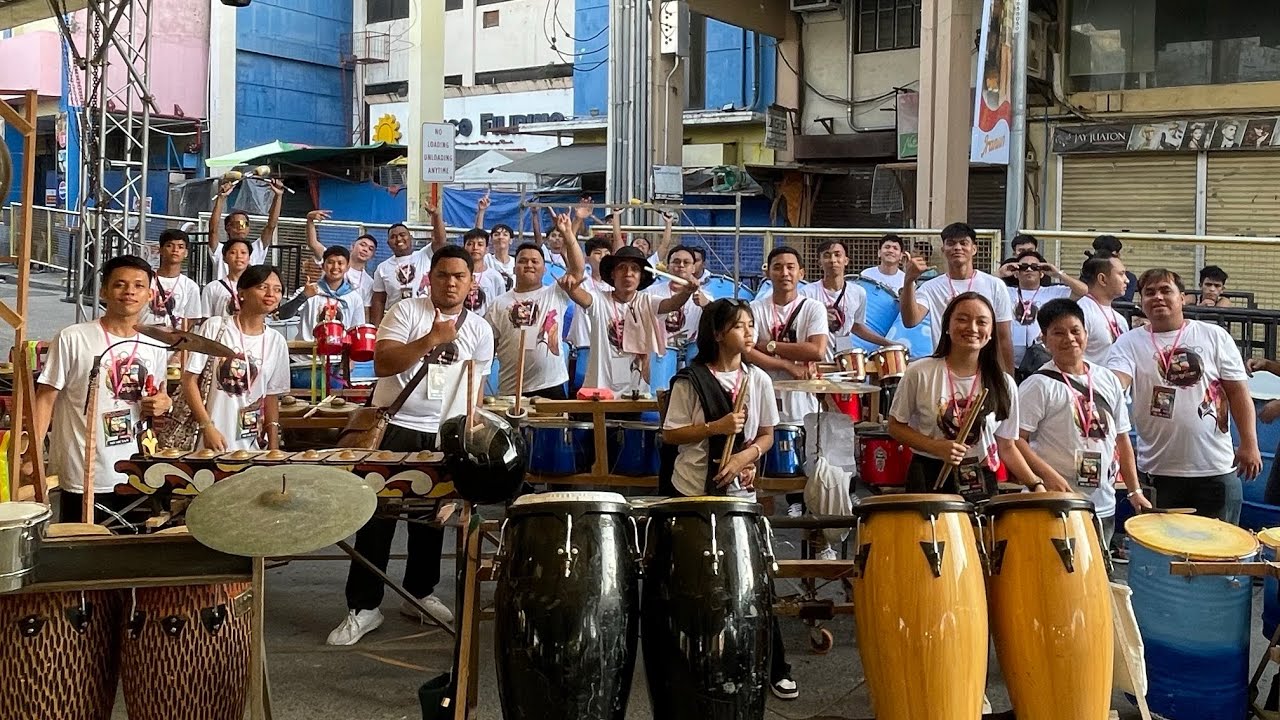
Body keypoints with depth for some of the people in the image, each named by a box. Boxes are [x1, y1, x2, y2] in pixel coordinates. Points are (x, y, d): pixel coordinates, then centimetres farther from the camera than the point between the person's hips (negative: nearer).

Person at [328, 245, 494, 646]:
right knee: (377, 516, -2)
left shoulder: (479, 330, 6)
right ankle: (363, 607, 4)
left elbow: (476, 387, 12)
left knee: (431, 517, 13)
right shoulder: (406, 312, -4)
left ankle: (420, 594, 29)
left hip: (444, 435, 3)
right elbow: (382, 363, -16)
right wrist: (433, 338, -22)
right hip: (394, 428, -3)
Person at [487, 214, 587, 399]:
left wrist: (568, 234, -15)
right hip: (511, 390, 0)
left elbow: (577, 269, -6)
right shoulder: (499, 303, 9)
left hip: (551, 386, 0)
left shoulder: (556, 294, 7)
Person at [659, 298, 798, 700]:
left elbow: (766, 434, 8)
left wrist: (746, 456, -12)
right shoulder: (690, 380, -7)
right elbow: (670, 435, -6)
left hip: (741, 492, 2)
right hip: (692, 492, -2)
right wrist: (716, 428, -18)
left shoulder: (758, 380, 2)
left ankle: (776, 667, 11)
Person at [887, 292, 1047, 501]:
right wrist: (936, 447, -13)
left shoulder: (1003, 384, 2)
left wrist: (1035, 483, -6)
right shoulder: (920, 373, -6)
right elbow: (896, 426, 1)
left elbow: (1007, 447, 8)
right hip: (930, 480, -2)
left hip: (981, 484, 2)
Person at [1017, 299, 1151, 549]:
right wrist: (1050, 477, -22)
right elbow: (1016, 440, -13)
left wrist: (1134, 491, 13)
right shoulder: (1038, 385, -7)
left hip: (1103, 507, 6)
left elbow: (1121, 438, 16)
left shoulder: (1108, 380, 11)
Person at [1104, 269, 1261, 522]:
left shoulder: (1215, 337, 4)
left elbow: (1238, 392, 5)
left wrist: (1249, 444, -2)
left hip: (1217, 470, 1)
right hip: (1159, 472, 0)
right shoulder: (1129, 343, 2)